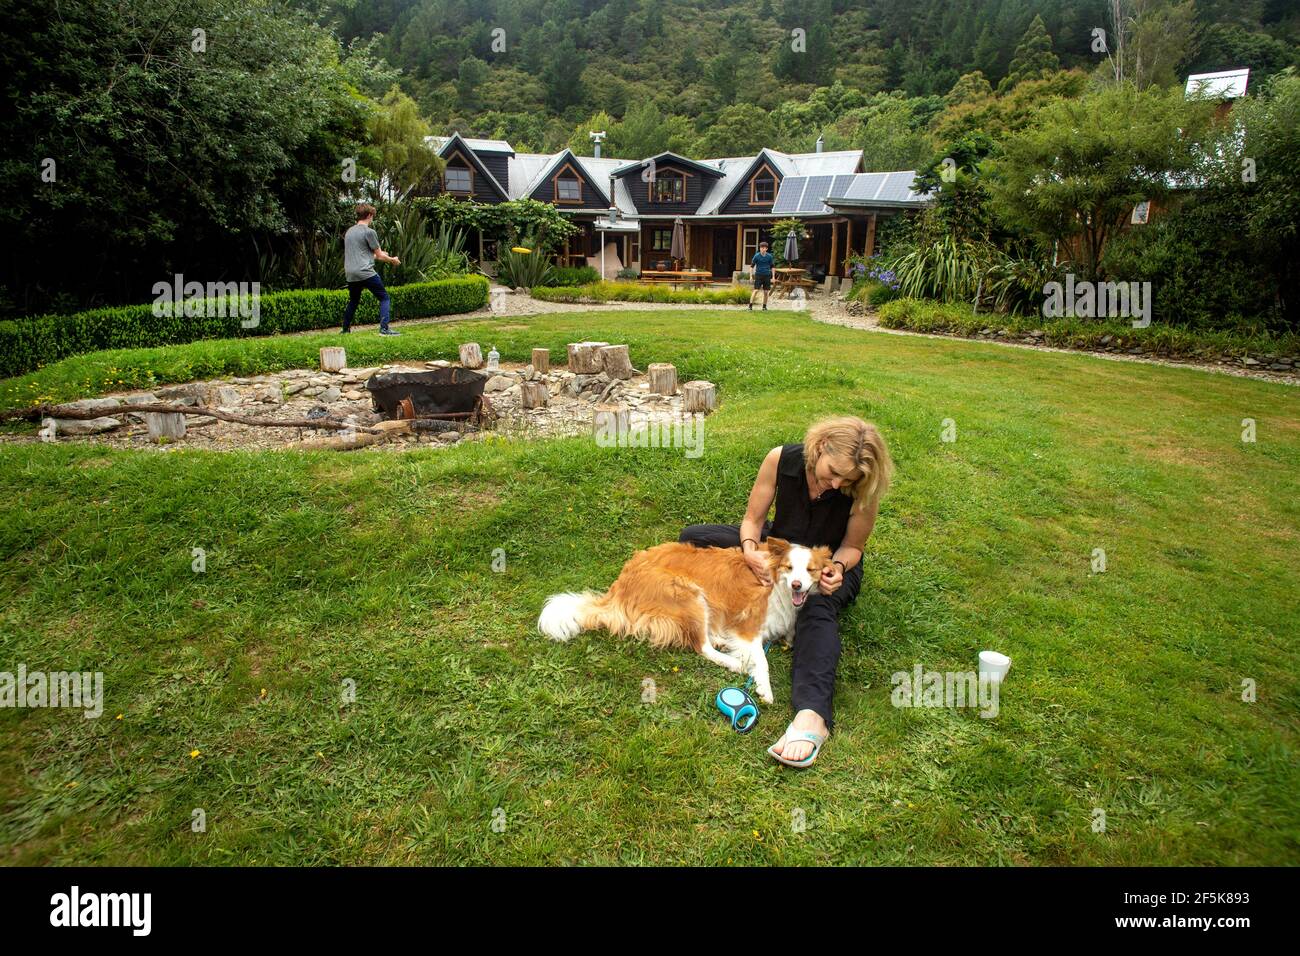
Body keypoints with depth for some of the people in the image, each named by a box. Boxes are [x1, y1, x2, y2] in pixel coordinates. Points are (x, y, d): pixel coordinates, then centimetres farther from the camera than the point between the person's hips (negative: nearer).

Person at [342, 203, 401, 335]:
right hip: (366, 273, -7)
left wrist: (375, 255, 37)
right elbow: (380, 256, -1)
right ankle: (384, 328, -14)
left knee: (353, 301, 23)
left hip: (350, 274, 7)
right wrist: (393, 260, 17)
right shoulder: (369, 232, -6)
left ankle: (345, 329, 27)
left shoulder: (349, 232, 17)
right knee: (384, 298, 0)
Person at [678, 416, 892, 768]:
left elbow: (852, 546, -10)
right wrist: (750, 548, -33)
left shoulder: (863, 491, -27)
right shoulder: (781, 459, -24)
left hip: (832, 564, -3)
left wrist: (838, 566, -32)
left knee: (818, 608, -39)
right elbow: (753, 519, -12)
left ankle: (812, 714, -57)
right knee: (693, 537, -10)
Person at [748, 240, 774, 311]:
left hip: (767, 276, 2)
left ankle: (764, 307, 16)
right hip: (758, 275, -2)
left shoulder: (769, 256, 0)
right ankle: (750, 306, -6)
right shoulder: (757, 256, -5)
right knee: (756, 290, -10)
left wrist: (773, 277, 6)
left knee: (766, 292, 4)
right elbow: (752, 266, 3)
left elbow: (772, 267, 9)